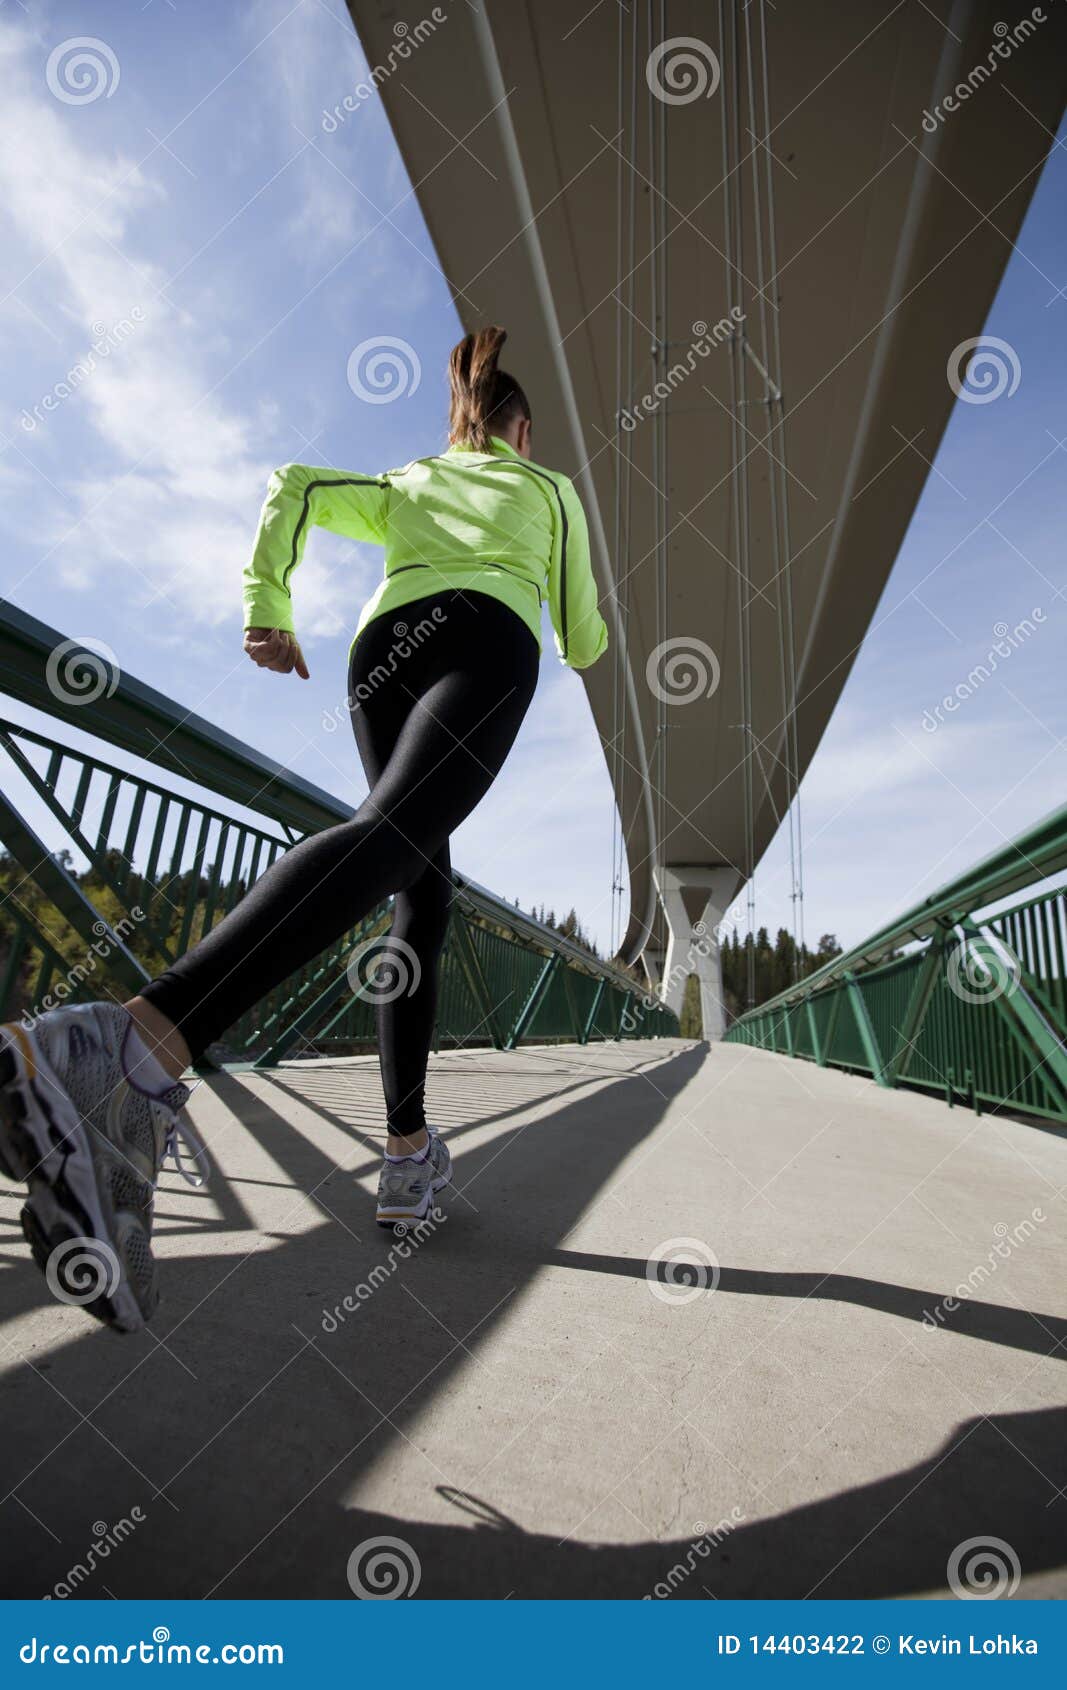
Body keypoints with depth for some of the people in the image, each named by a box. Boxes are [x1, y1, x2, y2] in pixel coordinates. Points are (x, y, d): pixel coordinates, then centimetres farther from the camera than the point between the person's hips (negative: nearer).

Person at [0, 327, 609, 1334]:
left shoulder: (406, 485, 38)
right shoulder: (550, 487, 32)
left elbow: (296, 487, 21)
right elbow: (583, 639, 28)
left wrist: (266, 613, 13)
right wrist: (581, 649, 51)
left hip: (381, 651, 4)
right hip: (486, 639, -4)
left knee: (423, 893, 5)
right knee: (393, 834, -30)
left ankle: (409, 1158, 0)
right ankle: (134, 1050, -54)